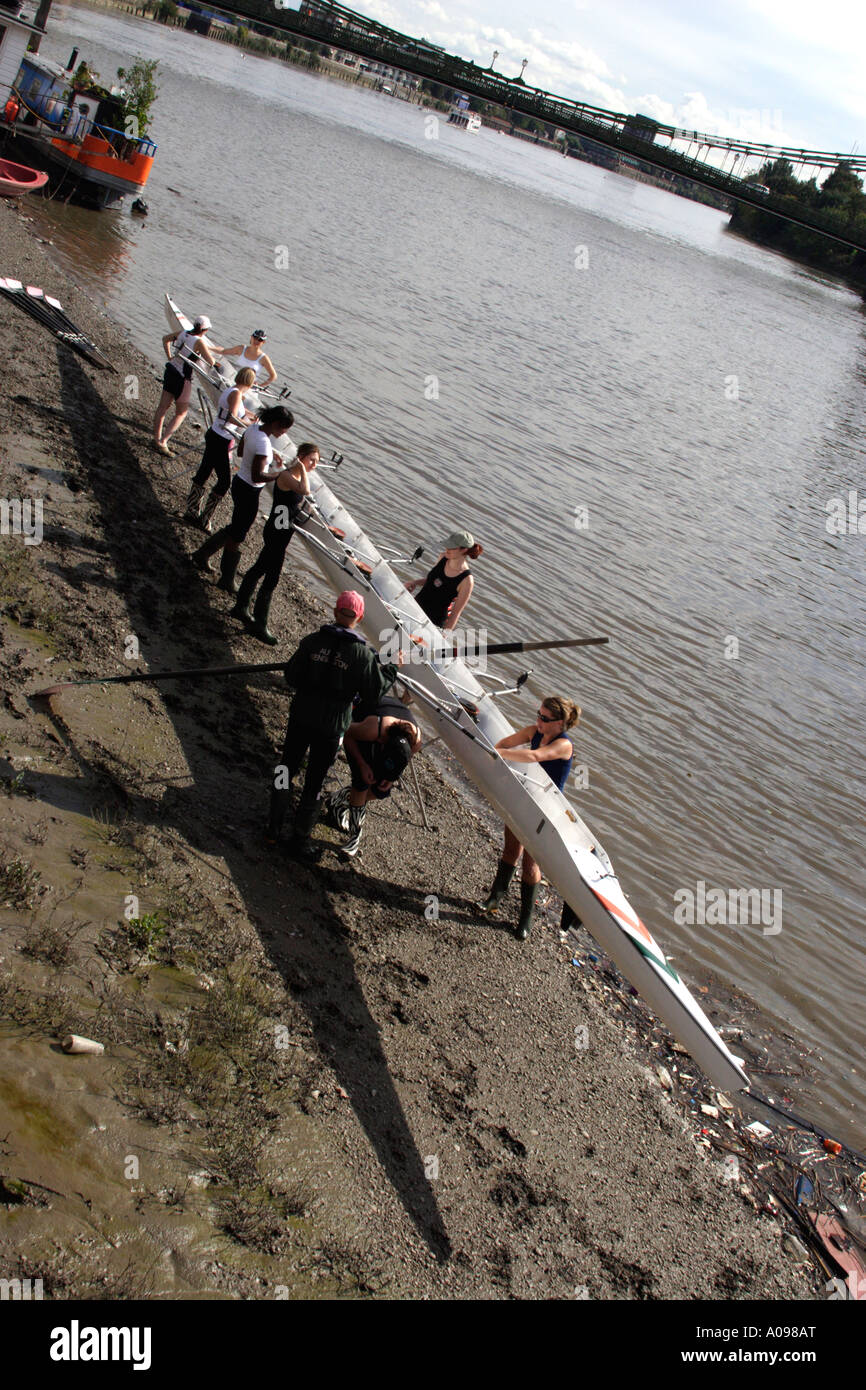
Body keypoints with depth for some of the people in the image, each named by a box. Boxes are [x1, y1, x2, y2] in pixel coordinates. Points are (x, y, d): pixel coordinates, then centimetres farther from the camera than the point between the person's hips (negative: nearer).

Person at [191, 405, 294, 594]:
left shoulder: (253, 428, -2)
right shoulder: (263, 443, -30)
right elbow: (257, 476, -30)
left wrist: (271, 455, 8)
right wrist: (281, 474, -21)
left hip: (239, 483, 9)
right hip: (249, 492, -9)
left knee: (236, 527, 26)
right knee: (238, 536, 7)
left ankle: (202, 554, 36)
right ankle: (227, 580, 22)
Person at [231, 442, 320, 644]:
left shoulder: (297, 475, 9)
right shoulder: (286, 476, -21)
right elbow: (305, 490, -41)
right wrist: (302, 469, -27)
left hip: (283, 532, 10)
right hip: (277, 533, -10)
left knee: (260, 569, 21)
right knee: (271, 578, -3)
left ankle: (241, 608, 36)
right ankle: (259, 625, 5)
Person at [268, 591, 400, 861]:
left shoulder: (313, 641, -7)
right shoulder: (363, 654, -13)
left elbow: (292, 676, -2)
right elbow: (374, 695, -8)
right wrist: (392, 669, 6)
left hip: (301, 717, 2)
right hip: (332, 727, -2)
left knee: (286, 769, 18)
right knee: (313, 783, 11)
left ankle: (274, 829, 26)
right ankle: (300, 839, 23)